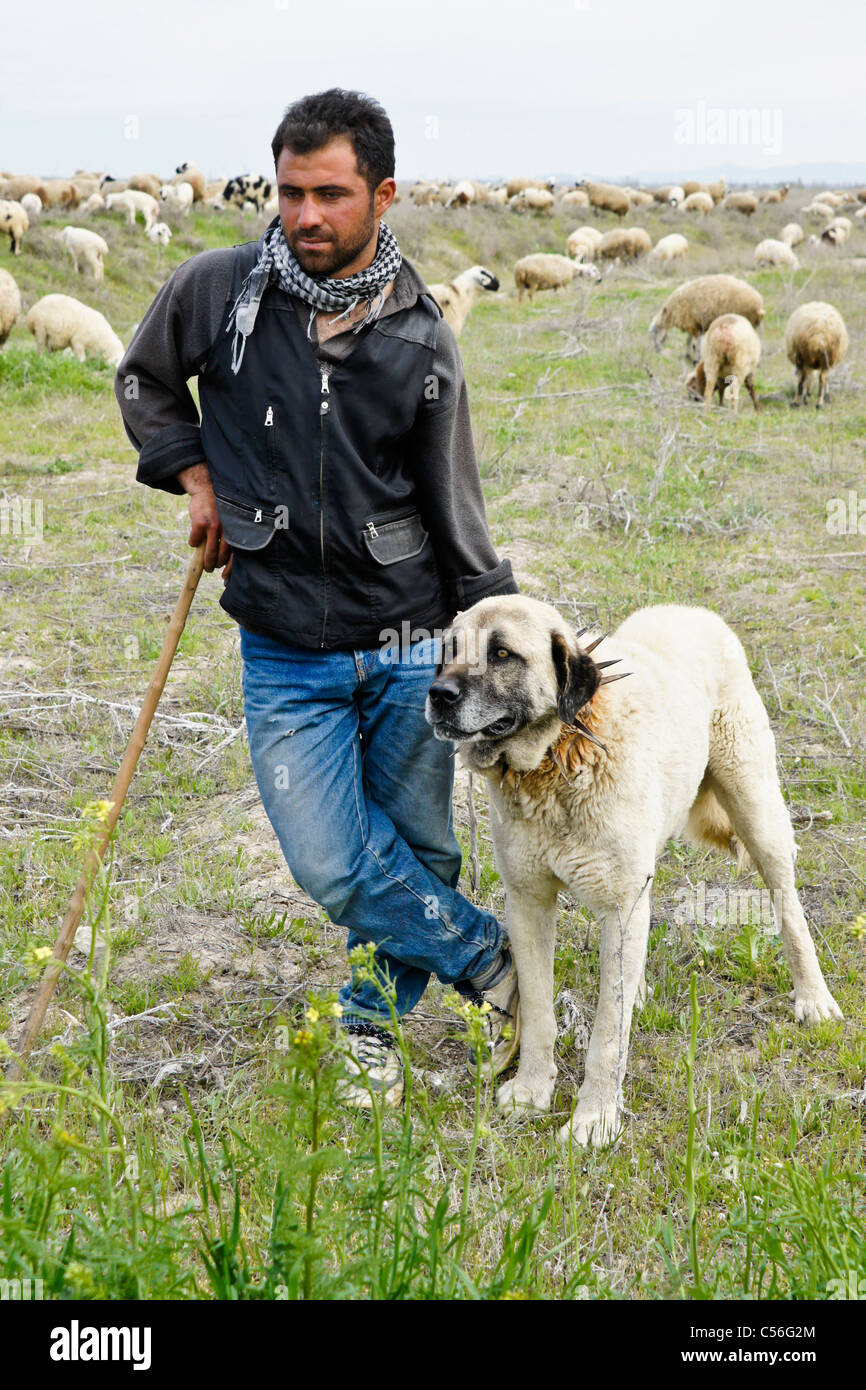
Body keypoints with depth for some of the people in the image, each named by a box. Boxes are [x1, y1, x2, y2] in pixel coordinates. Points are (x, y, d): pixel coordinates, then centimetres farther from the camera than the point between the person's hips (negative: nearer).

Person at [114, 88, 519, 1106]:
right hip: (285, 655, 0)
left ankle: (376, 1017, 35)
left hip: (408, 646, 1)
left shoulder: (420, 337, -2)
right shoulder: (214, 289, -4)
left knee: (421, 851, 9)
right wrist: (196, 476, 3)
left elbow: (454, 509, 5)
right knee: (333, 867, -9)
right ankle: (494, 963, 15)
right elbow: (143, 384, 17)